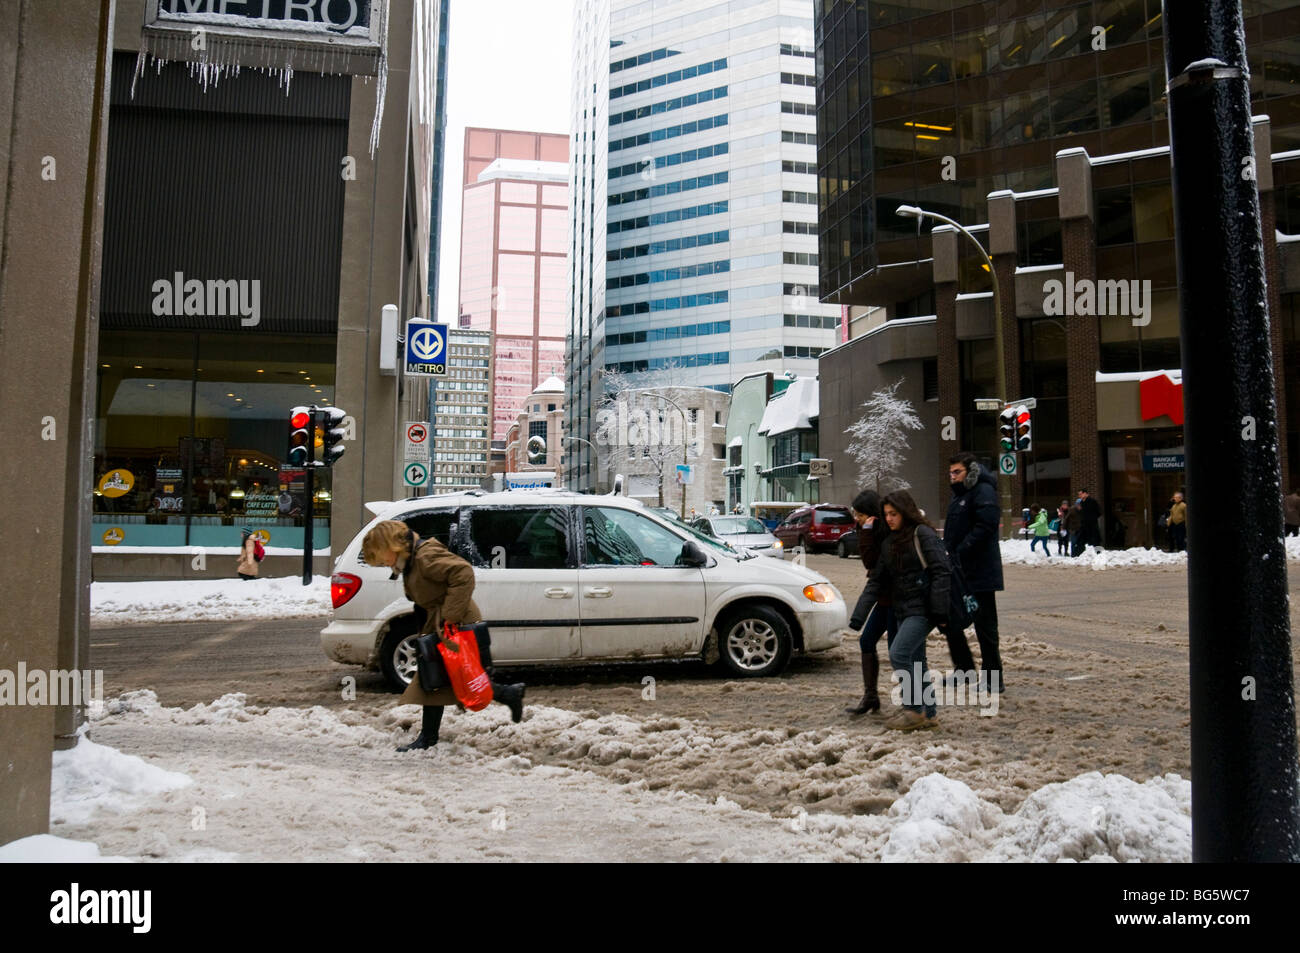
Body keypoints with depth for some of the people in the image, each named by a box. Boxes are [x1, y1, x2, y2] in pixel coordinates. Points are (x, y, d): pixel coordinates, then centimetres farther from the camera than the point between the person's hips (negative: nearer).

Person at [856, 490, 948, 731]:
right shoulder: (889, 542, 13)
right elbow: (878, 580, 13)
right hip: (903, 610, 8)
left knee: (898, 654, -15)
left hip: (923, 609, -8)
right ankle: (928, 714, 19)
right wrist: (861, 609, 2)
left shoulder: (923, 535, -10)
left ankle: (915, 709, -3)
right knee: (915, 662, 10)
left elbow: (941, 572, -15)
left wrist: (940, 611, -19)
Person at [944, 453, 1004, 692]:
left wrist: (960, 552, -24)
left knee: (985, 626, -1)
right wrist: (948, 553, 8)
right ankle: (964, 670, 28)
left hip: (979, 573, -10)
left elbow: (984, 528, -24)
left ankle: (993, 679, 9)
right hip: (957, 571, 10)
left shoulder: (983, 492, -13)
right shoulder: (958, 494, 17)